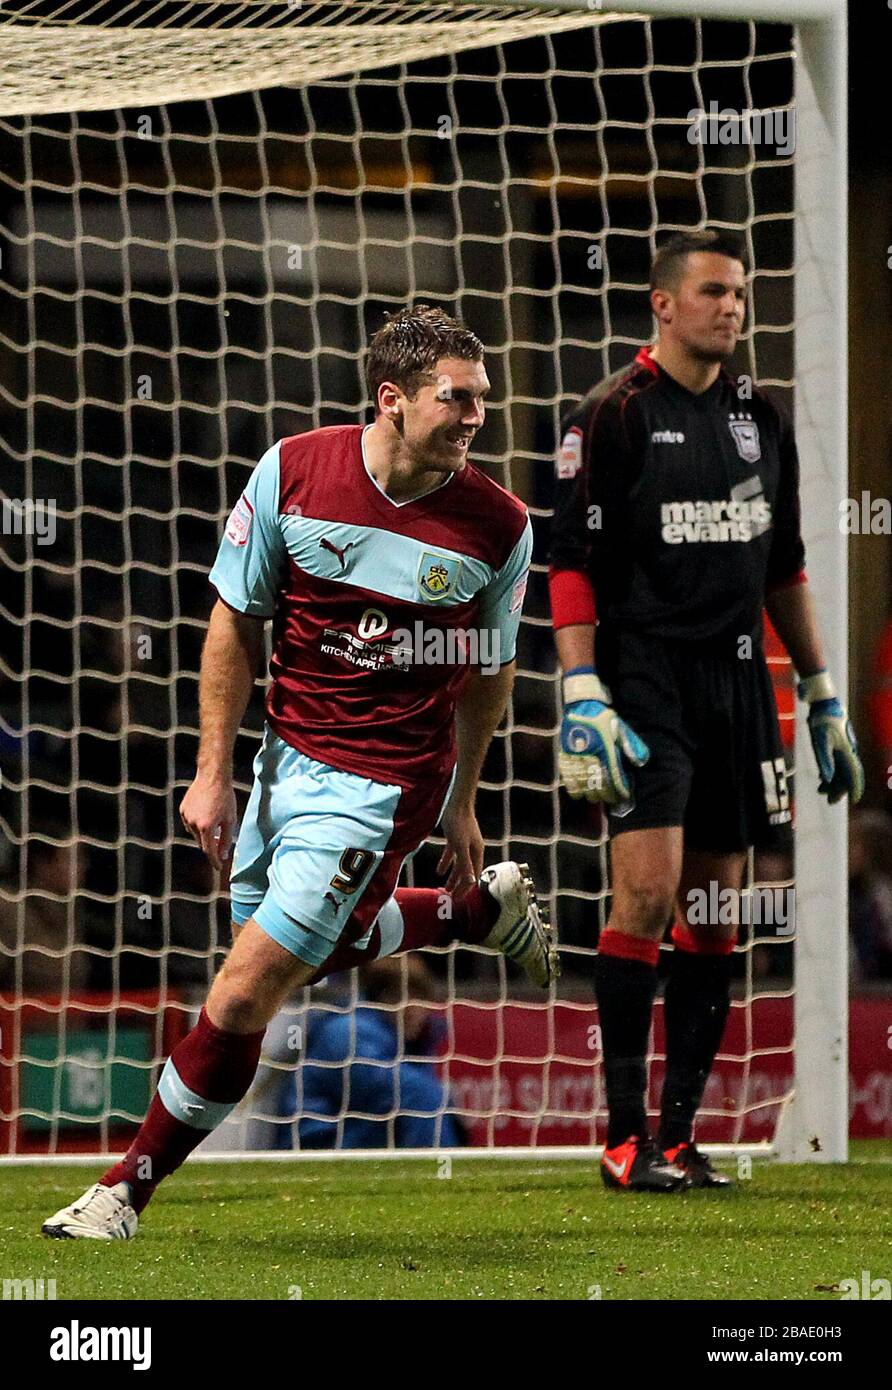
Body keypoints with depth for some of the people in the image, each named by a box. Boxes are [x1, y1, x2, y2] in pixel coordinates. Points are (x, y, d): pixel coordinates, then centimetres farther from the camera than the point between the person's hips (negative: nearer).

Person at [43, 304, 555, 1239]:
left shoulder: (498, 527, -11)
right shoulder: (294, 472, -9)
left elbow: (491, 670, 6)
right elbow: (236, 623, 1)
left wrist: (461, 805, 13)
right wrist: (213, 771, -2)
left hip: (385, 783, -4)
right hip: (289, 753, 4)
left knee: (245, 992, -10)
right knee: (301, 953, 23)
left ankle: (129, 1187, 5)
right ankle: (482, 909, 44)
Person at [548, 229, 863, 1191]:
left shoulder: (758, 417, 14)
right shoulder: (614, 415, -5)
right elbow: (571, 564, -8)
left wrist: (824, 698, 20)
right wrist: (583, 698, -16)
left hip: (738, 678, 6)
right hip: (644, 670, -6)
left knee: (716, 910, 5)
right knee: (648, 889, -16)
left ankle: (678, 1135, 10)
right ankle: (625, 1136, -11)